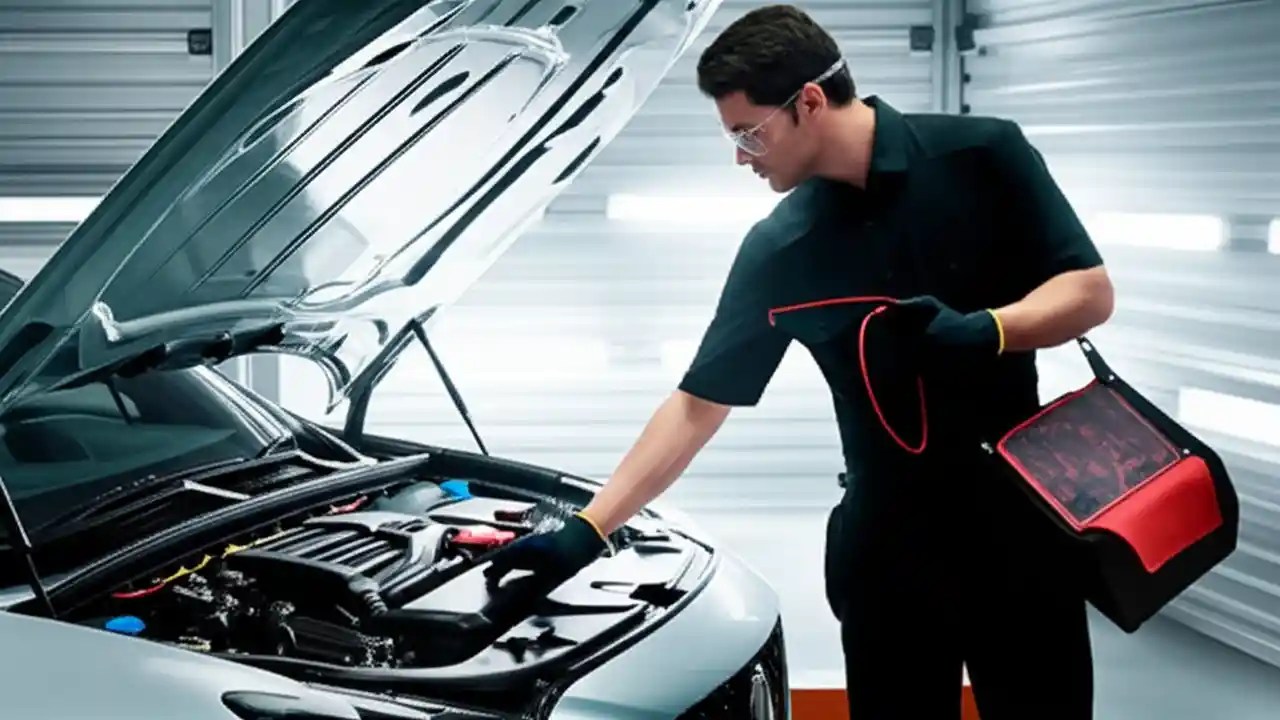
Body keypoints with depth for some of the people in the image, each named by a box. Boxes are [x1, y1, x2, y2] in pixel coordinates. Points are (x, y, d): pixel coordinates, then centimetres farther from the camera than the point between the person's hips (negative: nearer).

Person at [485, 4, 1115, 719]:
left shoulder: (982, 155, -8)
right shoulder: (778, 253, -1)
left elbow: (1091, 291, -6)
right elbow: (697, 405, 2)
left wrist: (984, 331, -25)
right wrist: (587, 531, -4)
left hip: (1020, 512, -2)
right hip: (886, 533, 2)